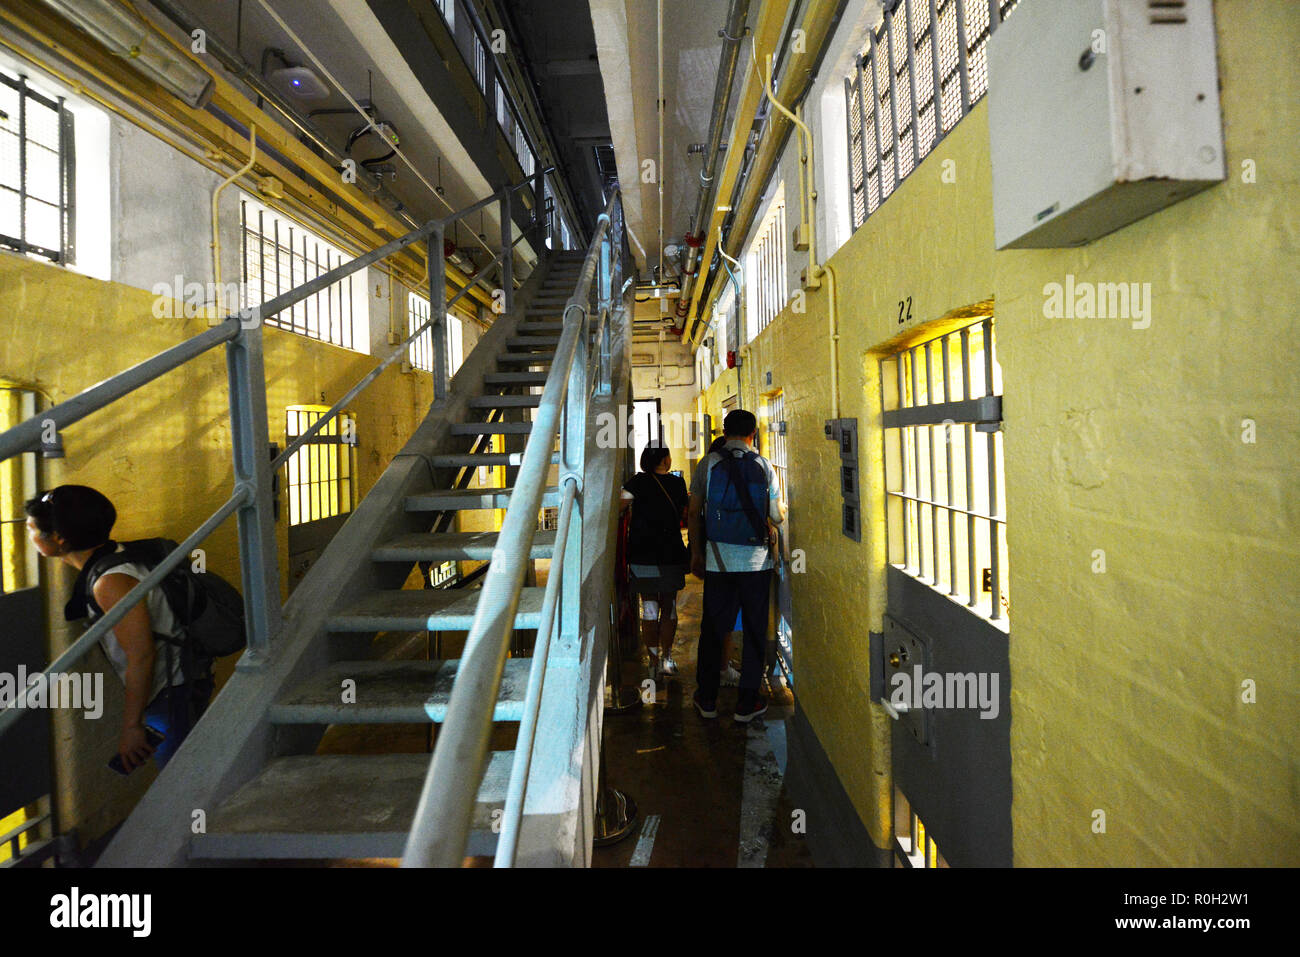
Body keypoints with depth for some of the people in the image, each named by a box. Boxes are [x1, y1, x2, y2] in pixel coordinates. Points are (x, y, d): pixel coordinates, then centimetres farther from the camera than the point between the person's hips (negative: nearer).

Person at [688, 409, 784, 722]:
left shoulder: (708, 463, 0)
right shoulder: (764, 465, -1)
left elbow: (694, 513, 2)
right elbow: (776, 517, 3)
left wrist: (696, 553, 11)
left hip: (717, 558, 1)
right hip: (756, 559, -1)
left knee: (712, 627, 11)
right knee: (754, 629, 9)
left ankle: (707, 699, 20)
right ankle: (747, 702, 14)